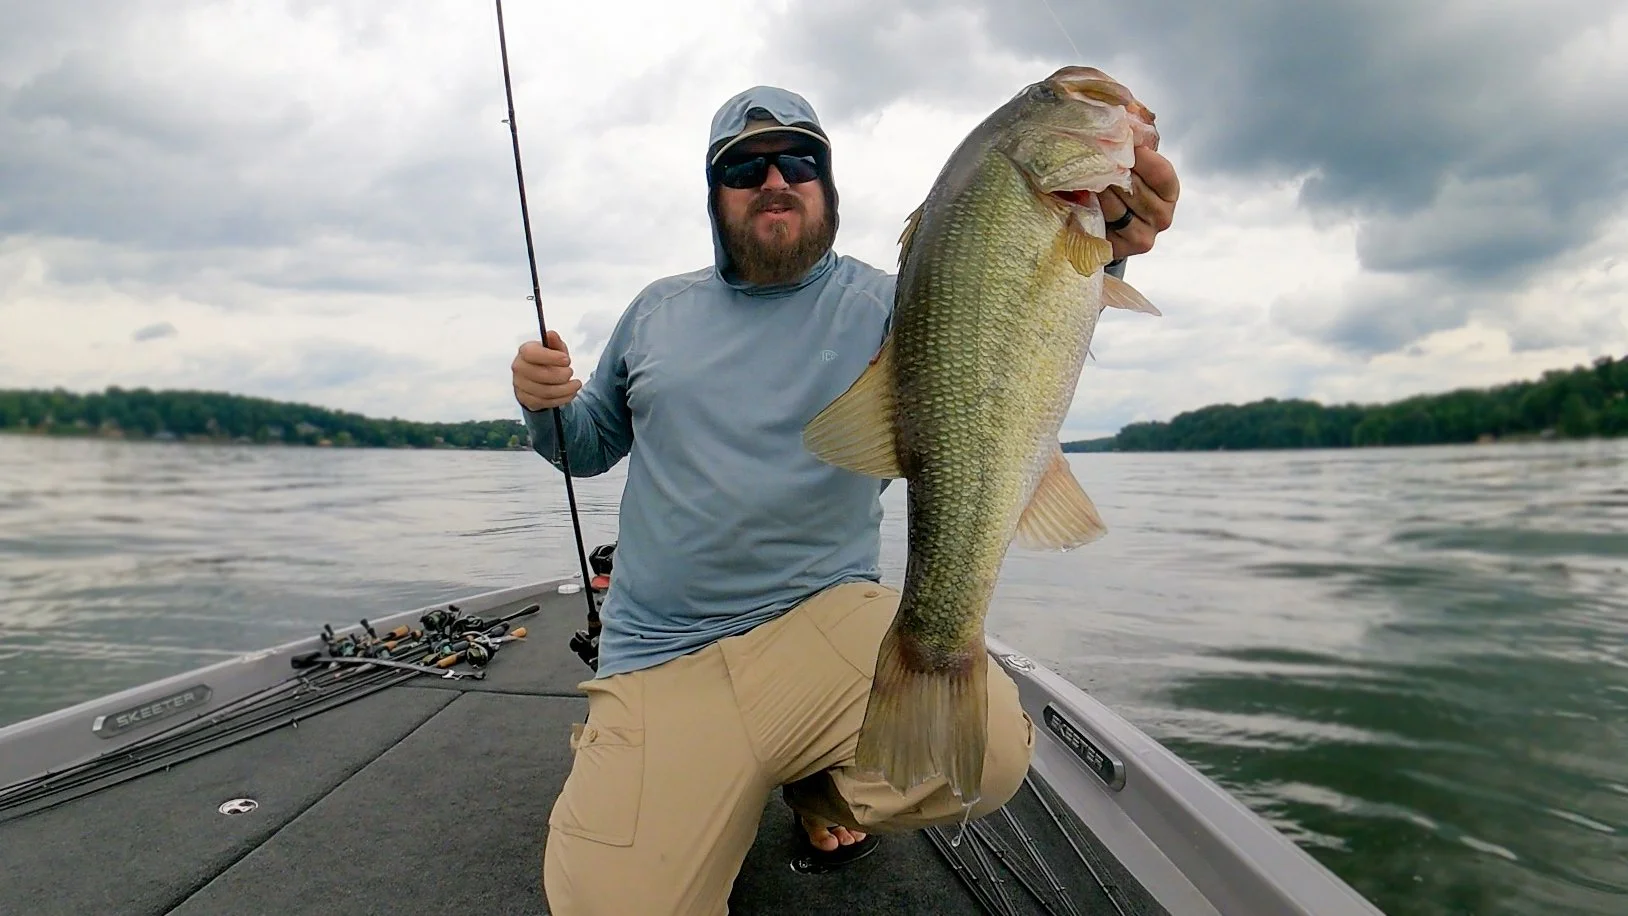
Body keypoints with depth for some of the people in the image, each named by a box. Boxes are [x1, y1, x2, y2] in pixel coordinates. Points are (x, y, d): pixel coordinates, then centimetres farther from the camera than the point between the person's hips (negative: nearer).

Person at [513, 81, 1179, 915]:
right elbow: (592, 446, 20)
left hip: (821, 622, -1)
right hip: (657, 659, 2)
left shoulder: (880, 304, 0)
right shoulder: (656, 311, 12)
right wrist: (547, 404, -3)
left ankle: (815, 783, 8)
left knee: (988, 747, -27)